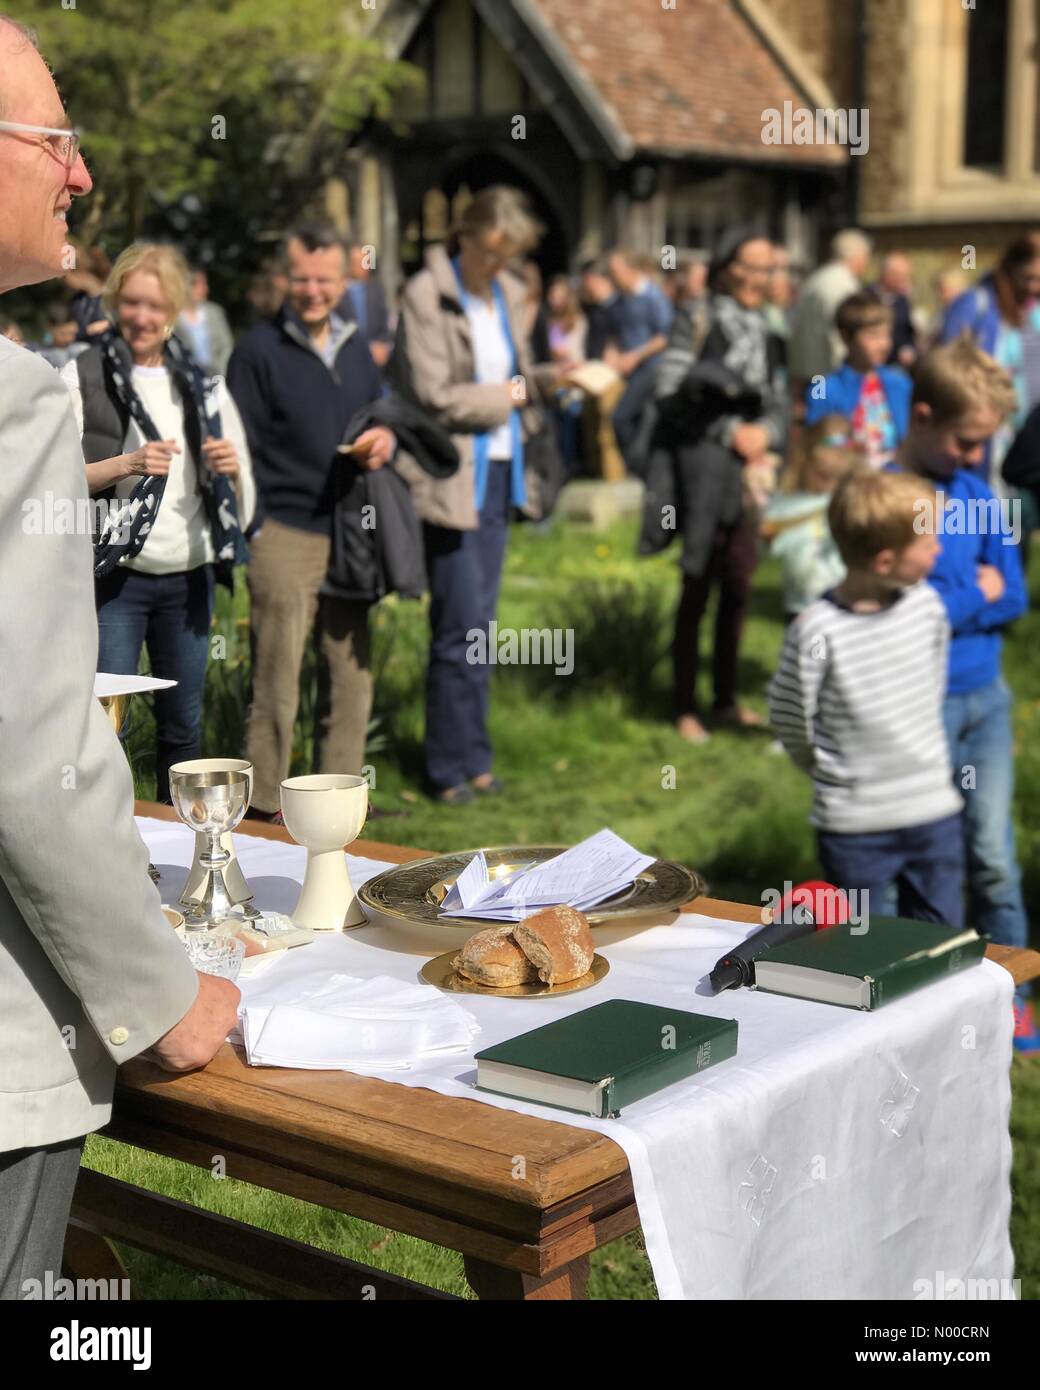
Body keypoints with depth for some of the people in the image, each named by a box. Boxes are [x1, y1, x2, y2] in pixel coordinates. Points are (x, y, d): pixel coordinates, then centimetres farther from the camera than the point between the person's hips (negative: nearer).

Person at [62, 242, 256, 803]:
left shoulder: (200, 384, 11)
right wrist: (125, 465, -21)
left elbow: (242, 499, 14)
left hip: (188, 577, 4)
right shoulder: (83, 378, -1)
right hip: (114, 576, -4)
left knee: (184, 725, 11)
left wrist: (232, 468, -8)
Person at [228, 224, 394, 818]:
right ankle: (266, 809, 6)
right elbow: (241, 448, -5)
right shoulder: (259, 349, -4)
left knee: (351, 676, 10)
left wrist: (386, 439, -1)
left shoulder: (356, 346, 13)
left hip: (351, 534, 6)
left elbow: (382, 414, 23)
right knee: (278, 684, -3)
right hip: (285, 534, -6)